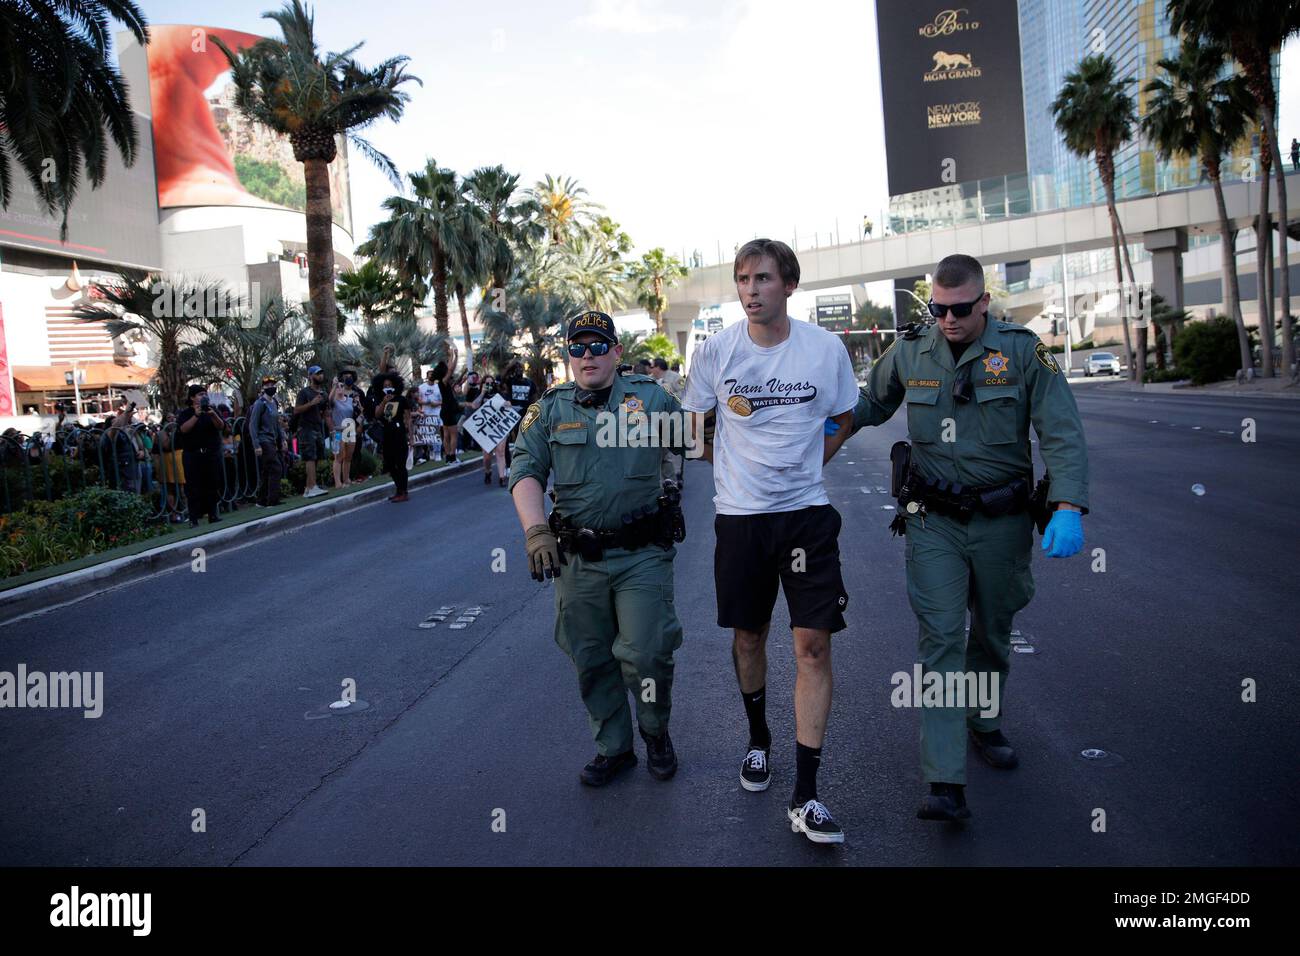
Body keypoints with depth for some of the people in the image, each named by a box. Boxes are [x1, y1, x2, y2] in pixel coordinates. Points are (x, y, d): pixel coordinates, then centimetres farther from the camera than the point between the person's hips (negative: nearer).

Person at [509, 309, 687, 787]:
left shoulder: (651, 398, 4)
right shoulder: (549, 410, 6)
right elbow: (526, 471, -3)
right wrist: (536, 531, -17)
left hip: (642, 554, -2)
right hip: (578, 559, 2)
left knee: (645, 654, -5)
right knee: (591, 660, 10)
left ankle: (656, 734, 23)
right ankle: (613, 747, 29)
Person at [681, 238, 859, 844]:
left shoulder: (825, 348, -5)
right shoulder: (716, 350, -4)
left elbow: (844, 419, 12)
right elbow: (696, 426, 11)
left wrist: (803, 466, 5)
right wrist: (735, 470, 8)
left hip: (806, 512, -1)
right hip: (739, 515, 1)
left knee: (813, 646, -6)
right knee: (748, 637, 14)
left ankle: (804, 797, 0)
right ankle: (758, 739, 41)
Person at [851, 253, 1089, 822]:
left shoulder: (1022, 351, -8)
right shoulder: (908, 353, -1)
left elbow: (1062, 433, -12)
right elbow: (872, 404, 16)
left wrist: (1068, 508, -25)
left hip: (1002, 520, 0)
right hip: (933, 521, 0)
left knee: (993, 632, 17)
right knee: (941, 638, -8)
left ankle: (984, 723, 43)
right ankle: (944, 782, -10)